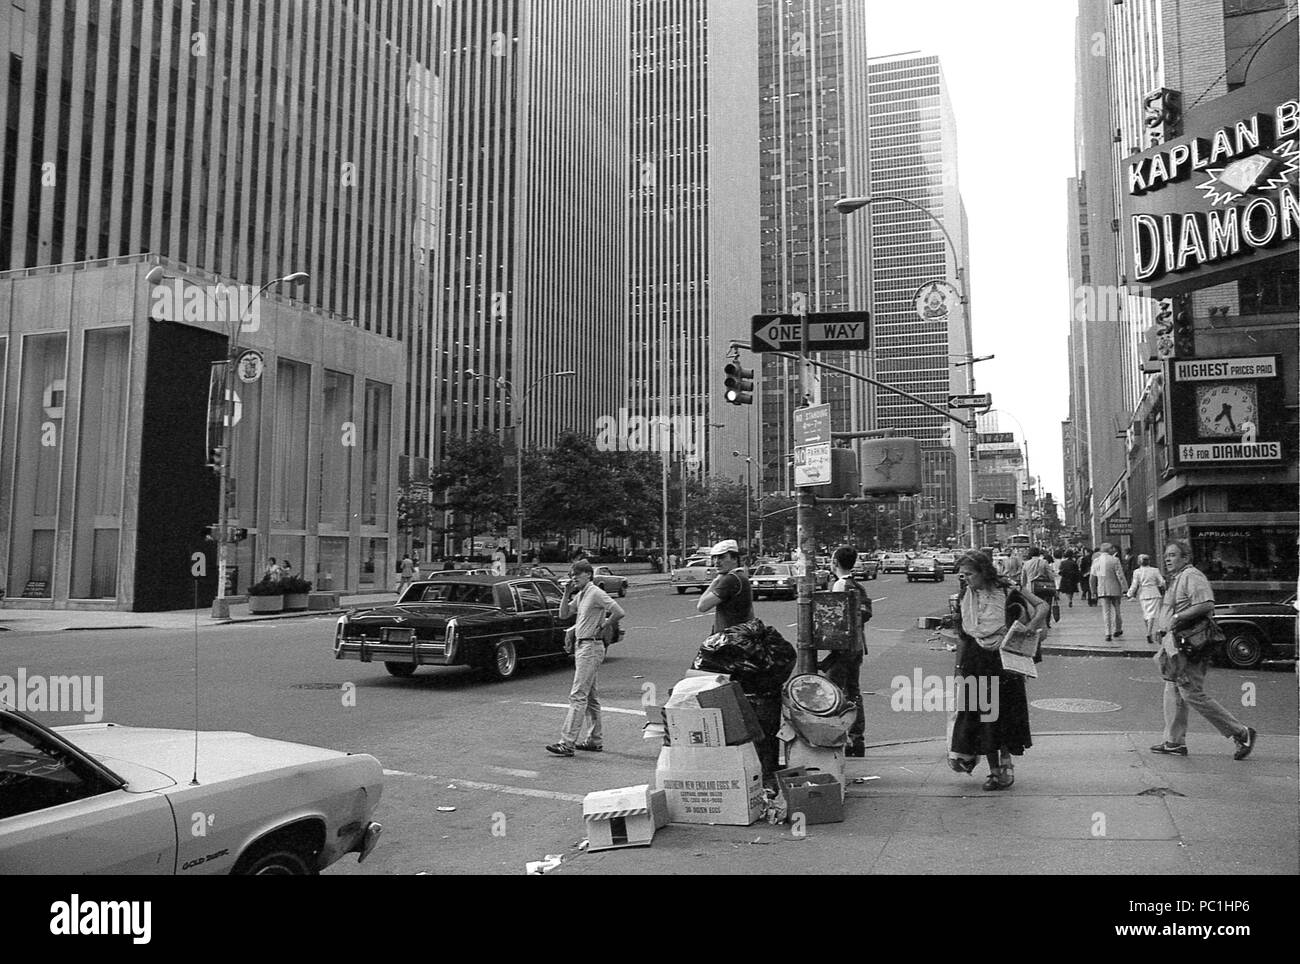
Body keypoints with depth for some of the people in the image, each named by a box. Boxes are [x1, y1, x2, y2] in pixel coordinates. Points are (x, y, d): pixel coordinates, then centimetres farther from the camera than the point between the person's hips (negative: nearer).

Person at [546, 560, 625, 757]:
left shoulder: (596, 593, -14)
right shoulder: (580, 595, 13)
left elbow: (619, 612, -20)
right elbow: (563, 614, 15)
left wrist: (602, 627, -10)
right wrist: (567, 593, 5)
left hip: (591, 647, -10)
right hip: (581, 646, 10)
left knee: (578, 696, -13)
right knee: (590, 696, 15)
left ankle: (567, 743, -14)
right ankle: (594, 740, 22)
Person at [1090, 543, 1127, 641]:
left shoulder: (1096, 561, 4)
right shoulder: (1114, 560, -9)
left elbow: (1092, 578, 8)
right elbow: (1120, 575, -11)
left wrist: (1093, 590, 17)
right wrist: (1124, 588, -5)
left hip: (1102, 590, 2)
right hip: (1114, 589, -2)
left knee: (1106, 611, 3)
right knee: (1116, 610, 15)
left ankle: (1108, 633, -5)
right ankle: (1117, 630, 25)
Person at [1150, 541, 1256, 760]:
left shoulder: (1192, 576, -12)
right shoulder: (1177, 579, 20)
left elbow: (1207, 604, -25)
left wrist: (1179, 616, -22)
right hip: (1175, 643, 11)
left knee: (1192, 694, -8)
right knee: (1173, 692, 11)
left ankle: (1241, 733, 0)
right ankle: (1174, 742, 16)